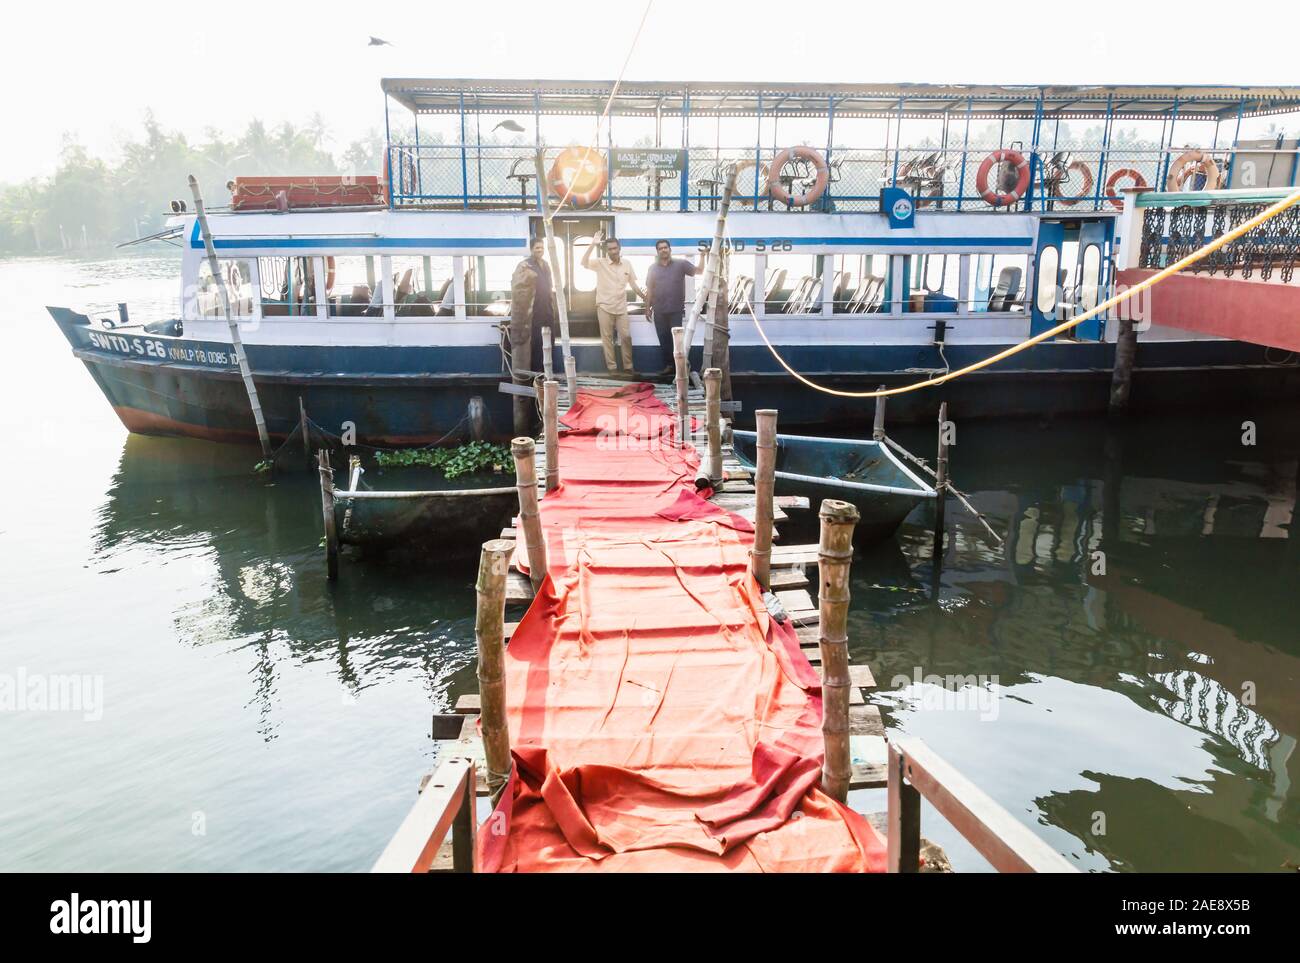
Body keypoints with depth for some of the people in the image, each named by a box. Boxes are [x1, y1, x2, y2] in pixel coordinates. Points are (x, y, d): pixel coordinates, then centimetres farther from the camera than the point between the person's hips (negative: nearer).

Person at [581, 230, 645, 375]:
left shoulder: (627, 265, 5)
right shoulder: (600, 263, -6)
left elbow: (633, 284, 12)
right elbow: (584, 263, -21)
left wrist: (645, 298, 7)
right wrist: (593, 244, -27)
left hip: (621, 307, 3)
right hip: (604, 307, -2)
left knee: (626, 336, 2)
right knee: (607, 338, 3)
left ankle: (628, 366, 11)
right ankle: (612, 367, 10)